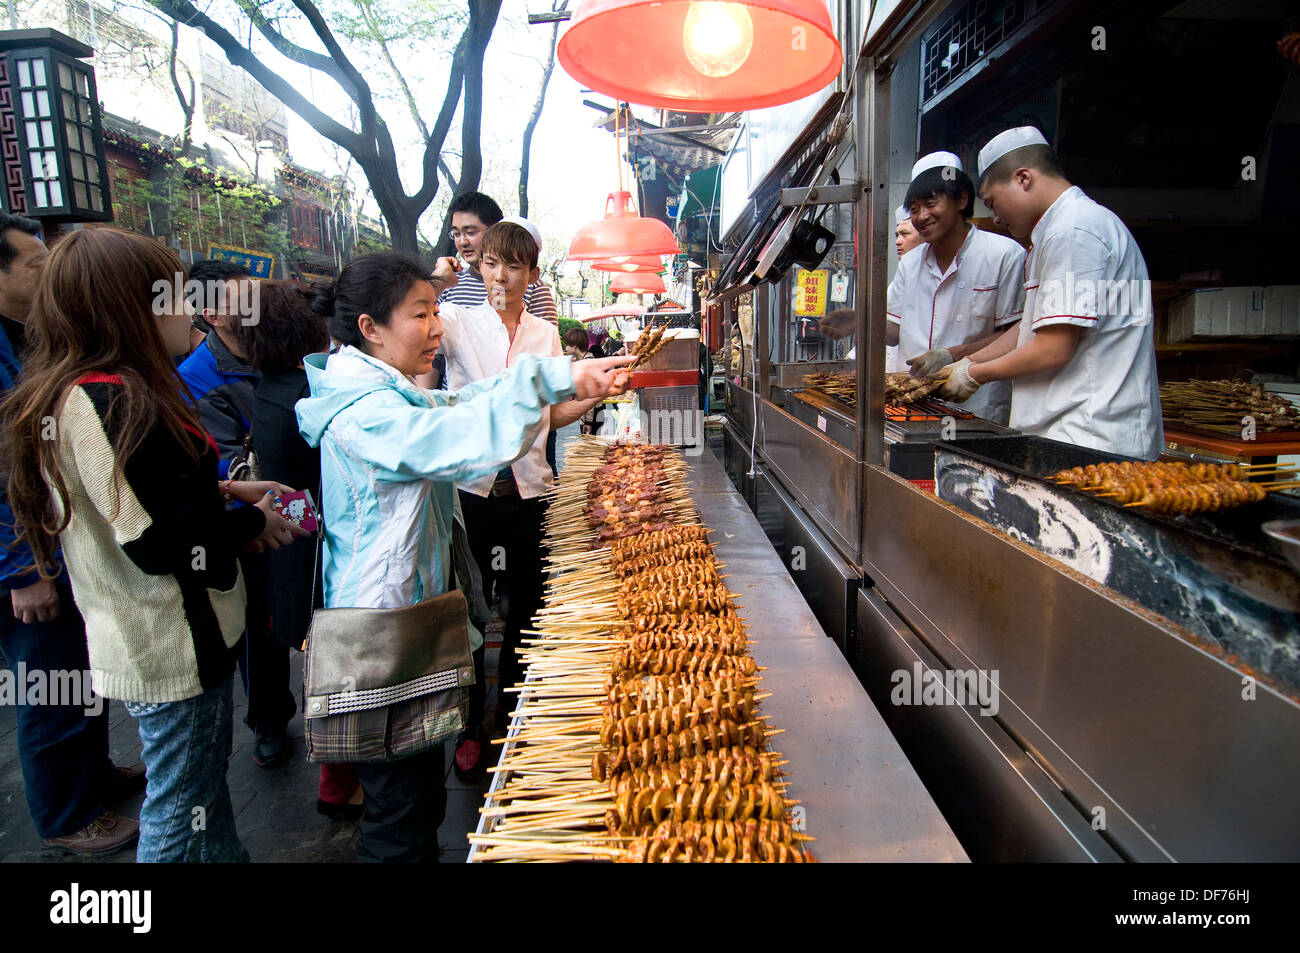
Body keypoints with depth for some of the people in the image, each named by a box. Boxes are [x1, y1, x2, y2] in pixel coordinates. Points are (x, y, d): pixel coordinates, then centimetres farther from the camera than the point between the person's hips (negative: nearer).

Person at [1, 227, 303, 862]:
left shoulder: (78, 394, 6)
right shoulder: (113, 404, -26)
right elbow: (162, 543, -27)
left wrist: (224, 490, 6)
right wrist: (254, 522, -12)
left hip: (141, 639, 10)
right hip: (171, 649, -10)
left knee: (205, 772, 28)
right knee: (182, 814, 9)